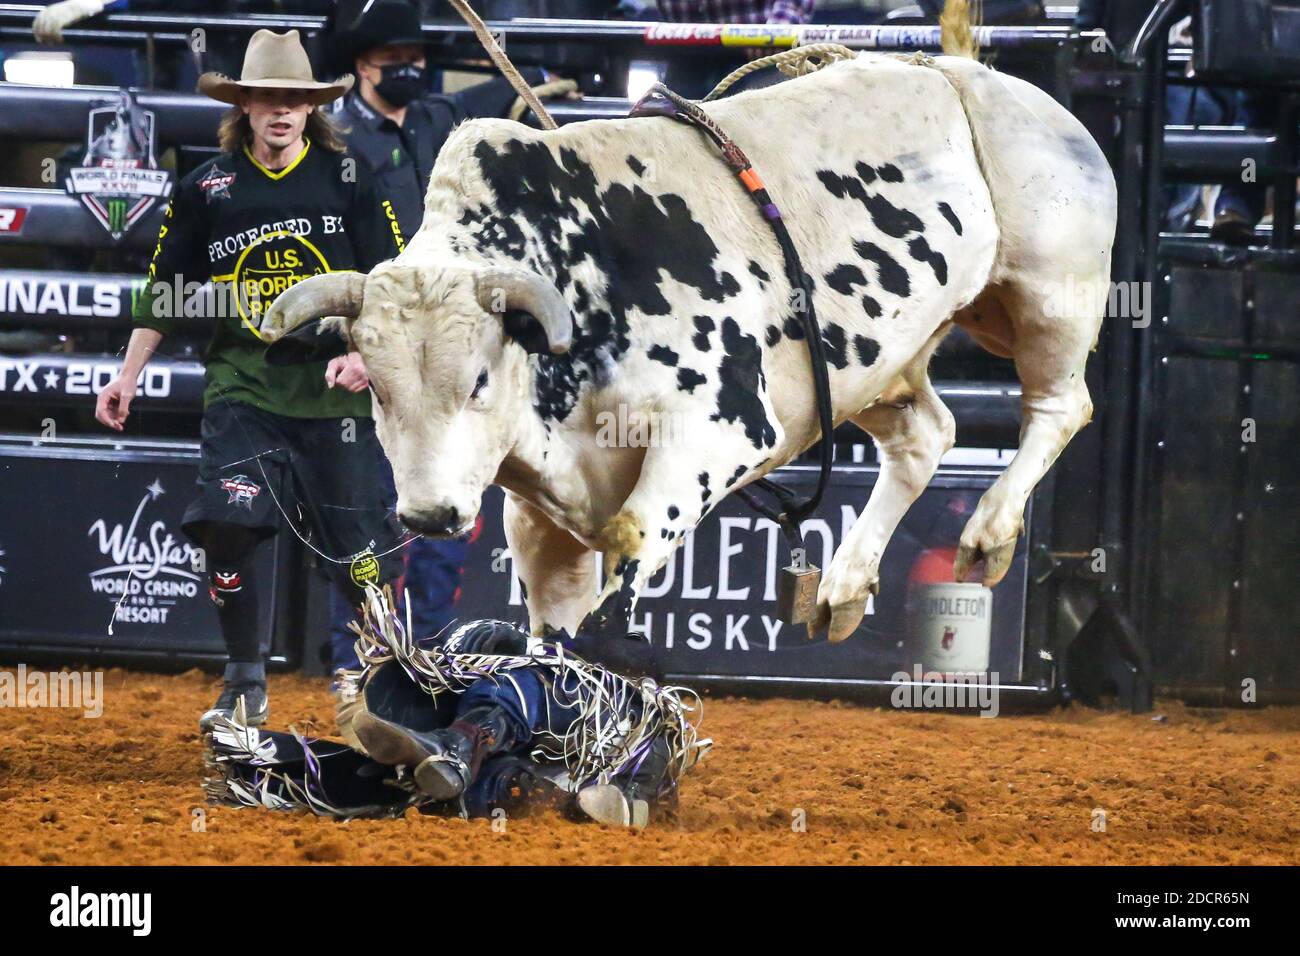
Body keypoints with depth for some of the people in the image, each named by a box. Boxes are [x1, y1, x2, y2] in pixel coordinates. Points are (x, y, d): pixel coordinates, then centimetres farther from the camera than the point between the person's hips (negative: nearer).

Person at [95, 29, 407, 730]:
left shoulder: (347, 180, 0)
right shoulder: (207, 189, 3)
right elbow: (165, 292, 11)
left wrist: (363, 354, -14)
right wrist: (126, 379, 10)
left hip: (332, 389, -1)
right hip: (242, 388, 1)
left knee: (359, 548, 1)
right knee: (225, 528, -14)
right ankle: (245, 686, 1)